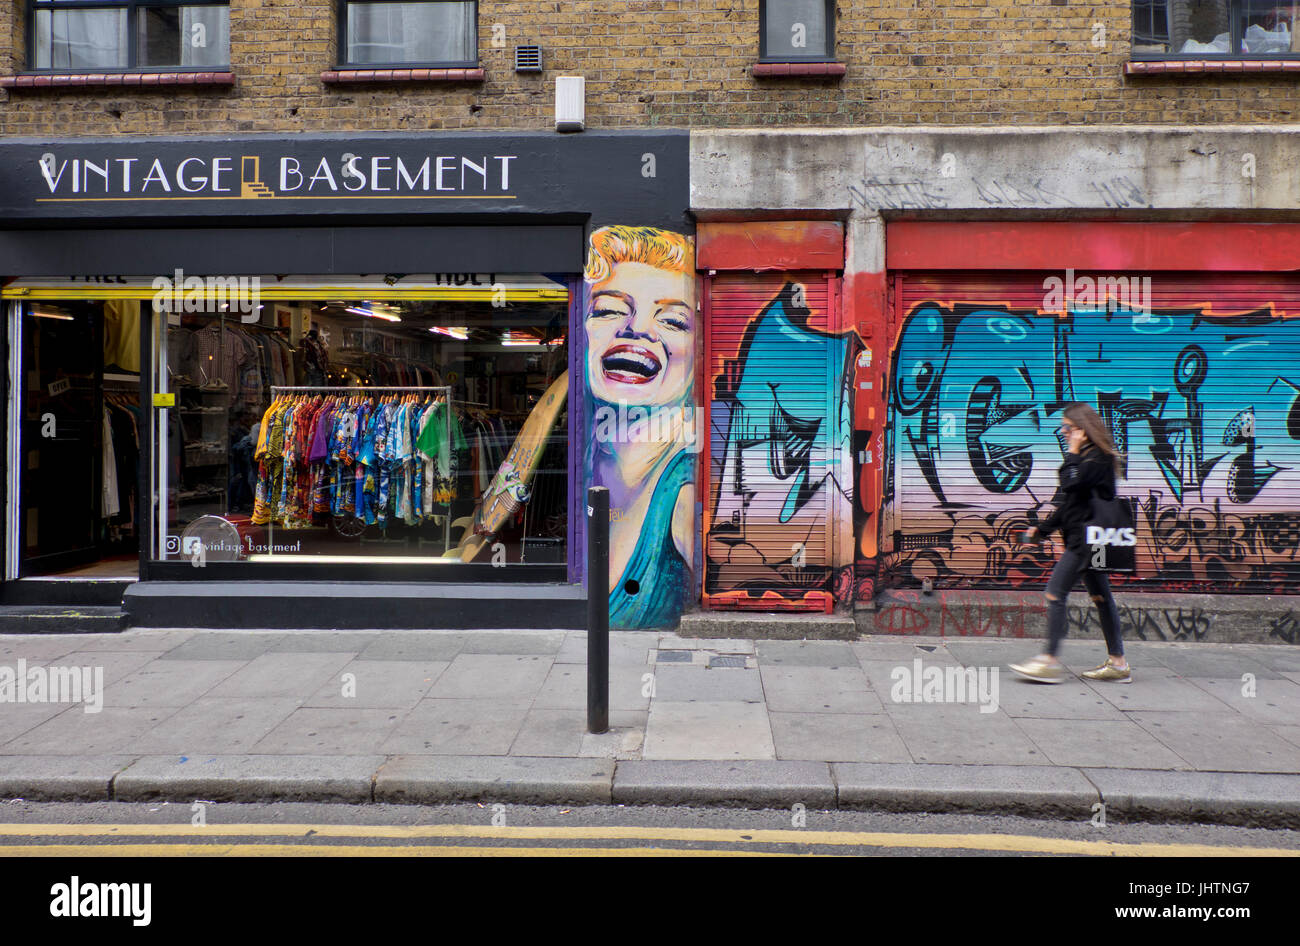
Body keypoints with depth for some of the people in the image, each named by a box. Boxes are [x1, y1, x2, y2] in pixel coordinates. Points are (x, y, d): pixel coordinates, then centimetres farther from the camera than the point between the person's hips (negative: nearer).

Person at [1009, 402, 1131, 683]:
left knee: (1055, 593, -11)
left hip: (1086, 538, -10)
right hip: (1083, 538, 10)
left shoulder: (1099, 458, -12)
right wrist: (1043, 529, 23)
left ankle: (1050, 661, -9)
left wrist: (1073, 453, -14)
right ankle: (1117, 663, 18)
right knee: (1100, 597, 12)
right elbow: (1067, 502, 23)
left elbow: (1070, 482, -28)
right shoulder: (1086, 457, 18)